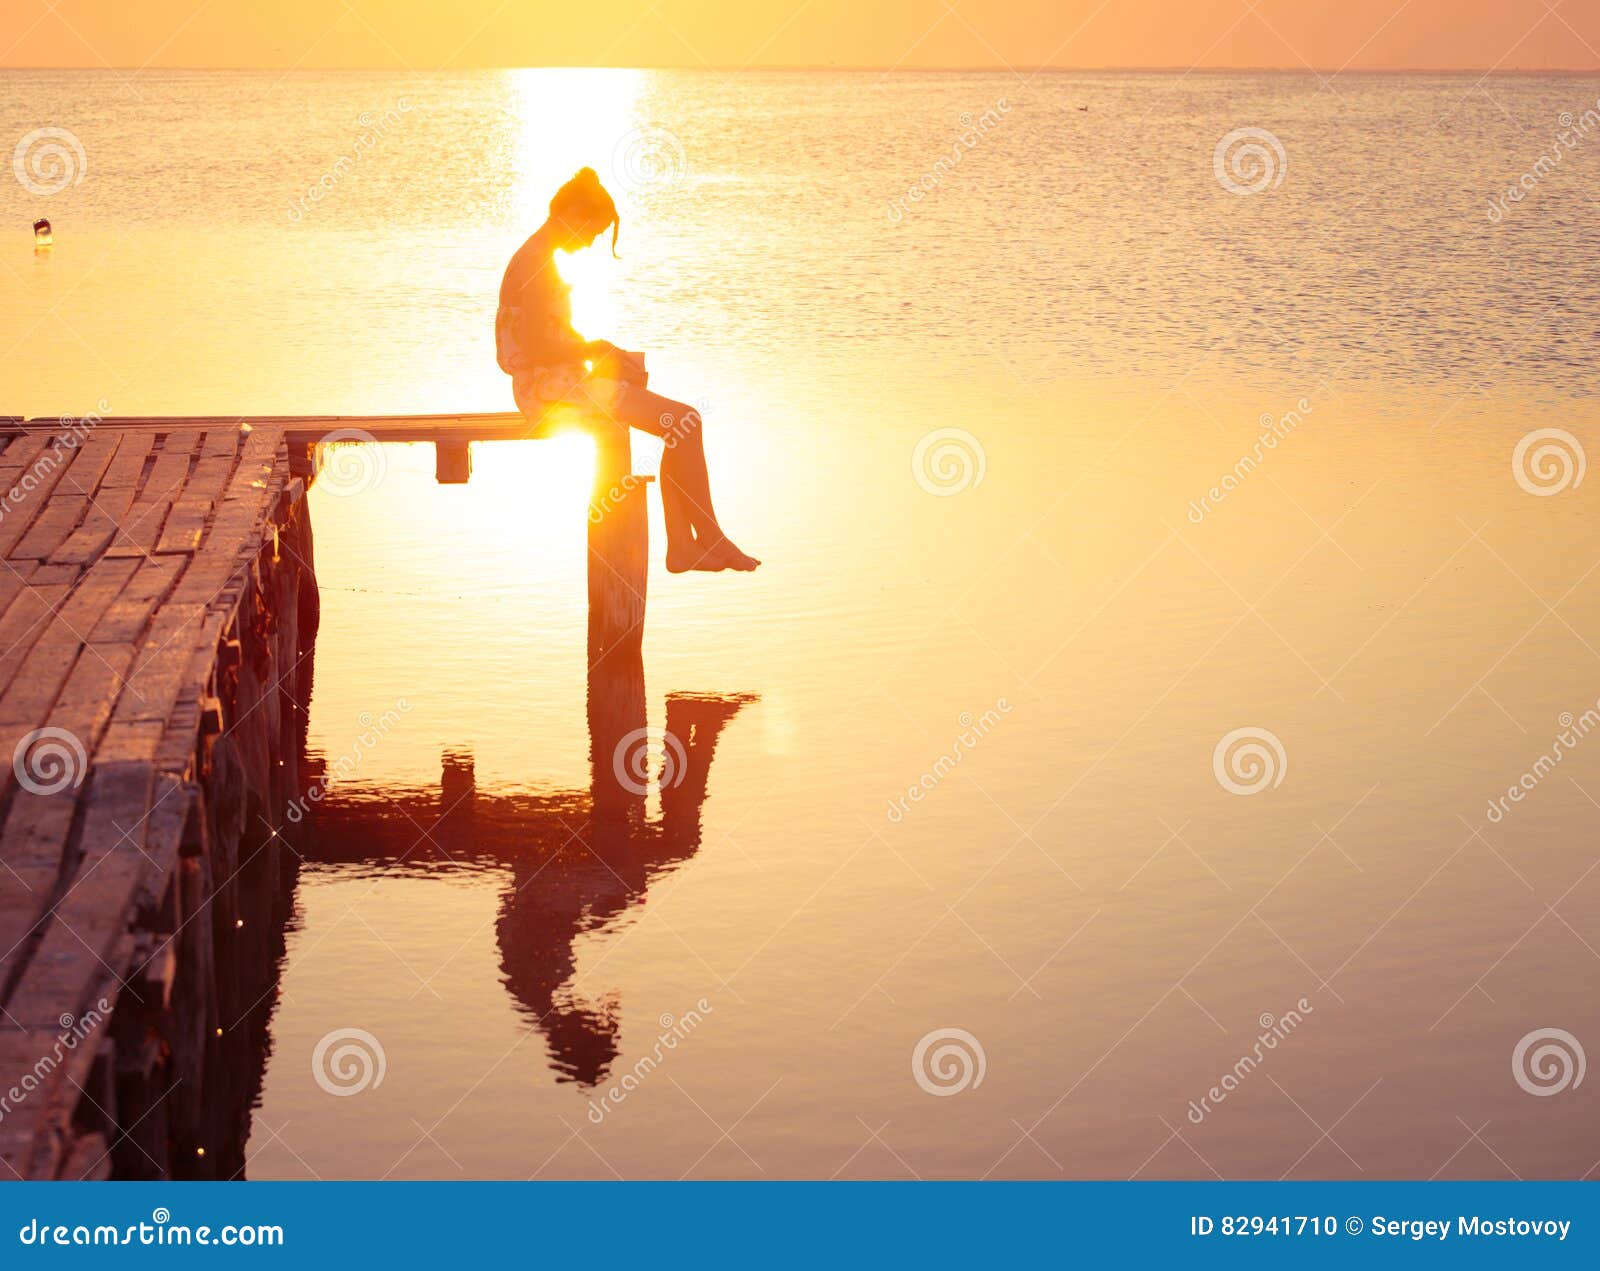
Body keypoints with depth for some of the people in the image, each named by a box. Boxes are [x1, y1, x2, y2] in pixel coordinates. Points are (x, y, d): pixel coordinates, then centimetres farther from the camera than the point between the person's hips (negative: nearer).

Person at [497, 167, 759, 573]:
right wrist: (598, 349, -10)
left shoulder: (537, 258, 15)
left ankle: (681, 547, 1)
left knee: (681, 424, 6)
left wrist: (603, 350, 8)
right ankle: (710, 536, 0)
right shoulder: (536, 265, -17)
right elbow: (537, 349, -24)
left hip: (555, 383, 11)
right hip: (551, 386, -11)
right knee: (684, 422, -12)